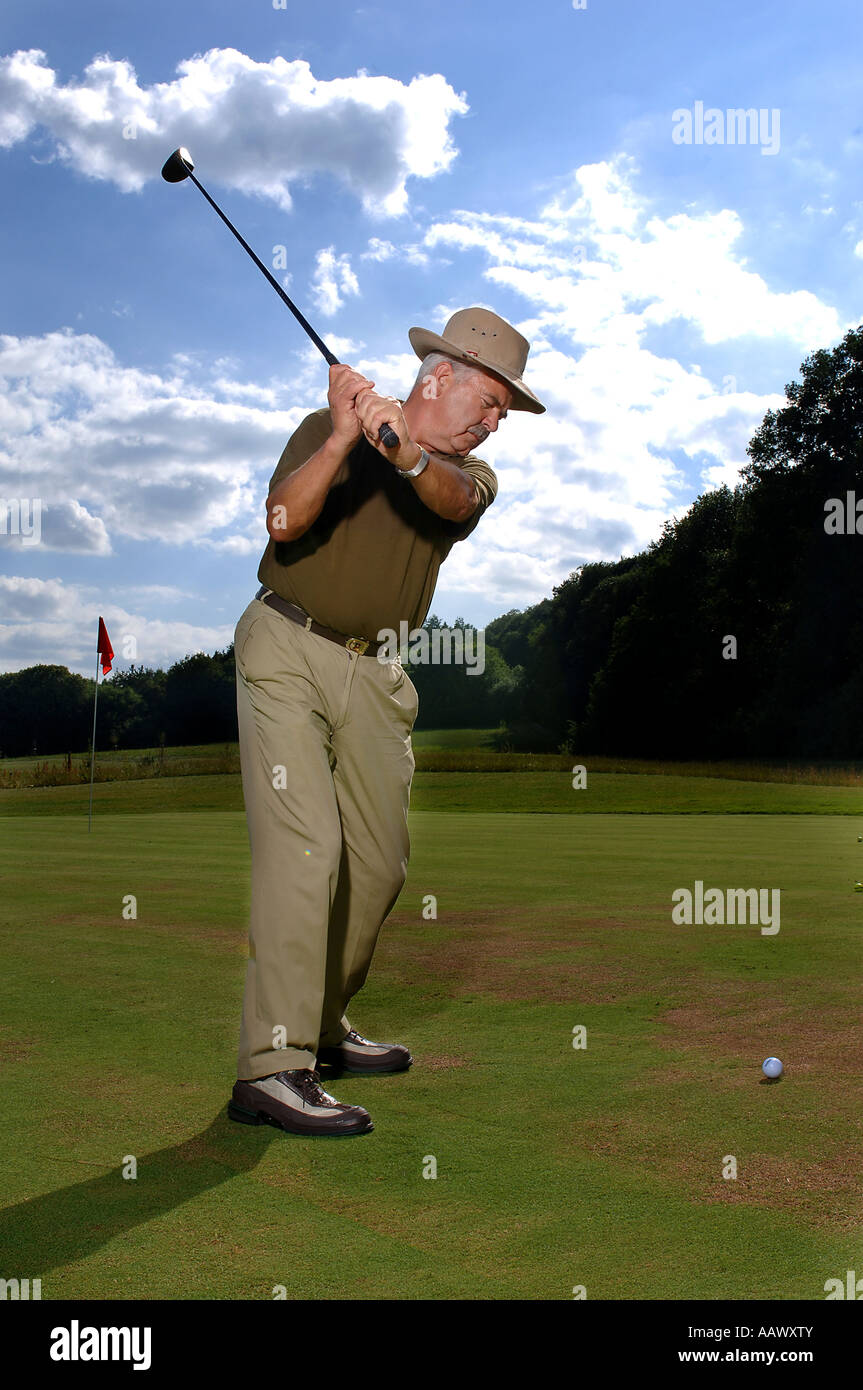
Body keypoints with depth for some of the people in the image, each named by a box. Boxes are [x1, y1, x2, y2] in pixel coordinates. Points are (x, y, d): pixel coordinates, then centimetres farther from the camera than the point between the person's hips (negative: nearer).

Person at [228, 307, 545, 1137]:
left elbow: (452, 499, -18)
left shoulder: (469, 473, 7)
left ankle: (322, 1022, 26)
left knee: (379, 864, 7)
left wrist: (407, 451, -39)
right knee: (304, 848, -17)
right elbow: (284, 520, -18)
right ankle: (271, 1070, -15)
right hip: (287, 652, -5)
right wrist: (343, 438, -32)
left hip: (375, 674, 5)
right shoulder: (325, 430, -1)